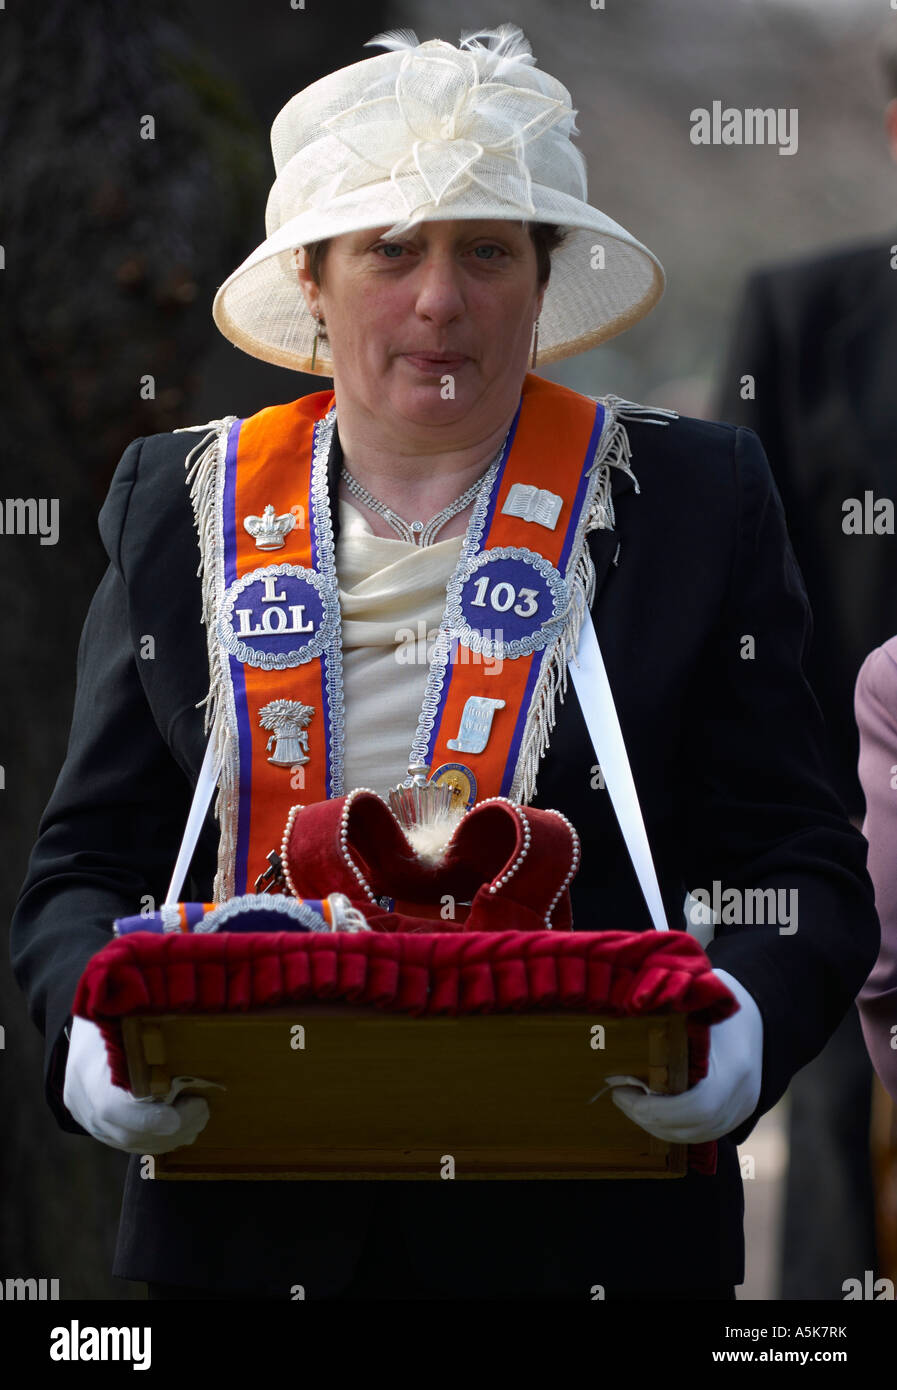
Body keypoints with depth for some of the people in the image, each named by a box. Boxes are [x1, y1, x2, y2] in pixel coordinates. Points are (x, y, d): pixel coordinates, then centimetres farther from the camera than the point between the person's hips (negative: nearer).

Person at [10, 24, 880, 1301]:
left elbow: (804, 873, -1)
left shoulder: (691, 501, 1)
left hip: (586, 1229, -1)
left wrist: (739, 1029, -23)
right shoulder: (180, 509, 7)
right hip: (248, 1227, 2)